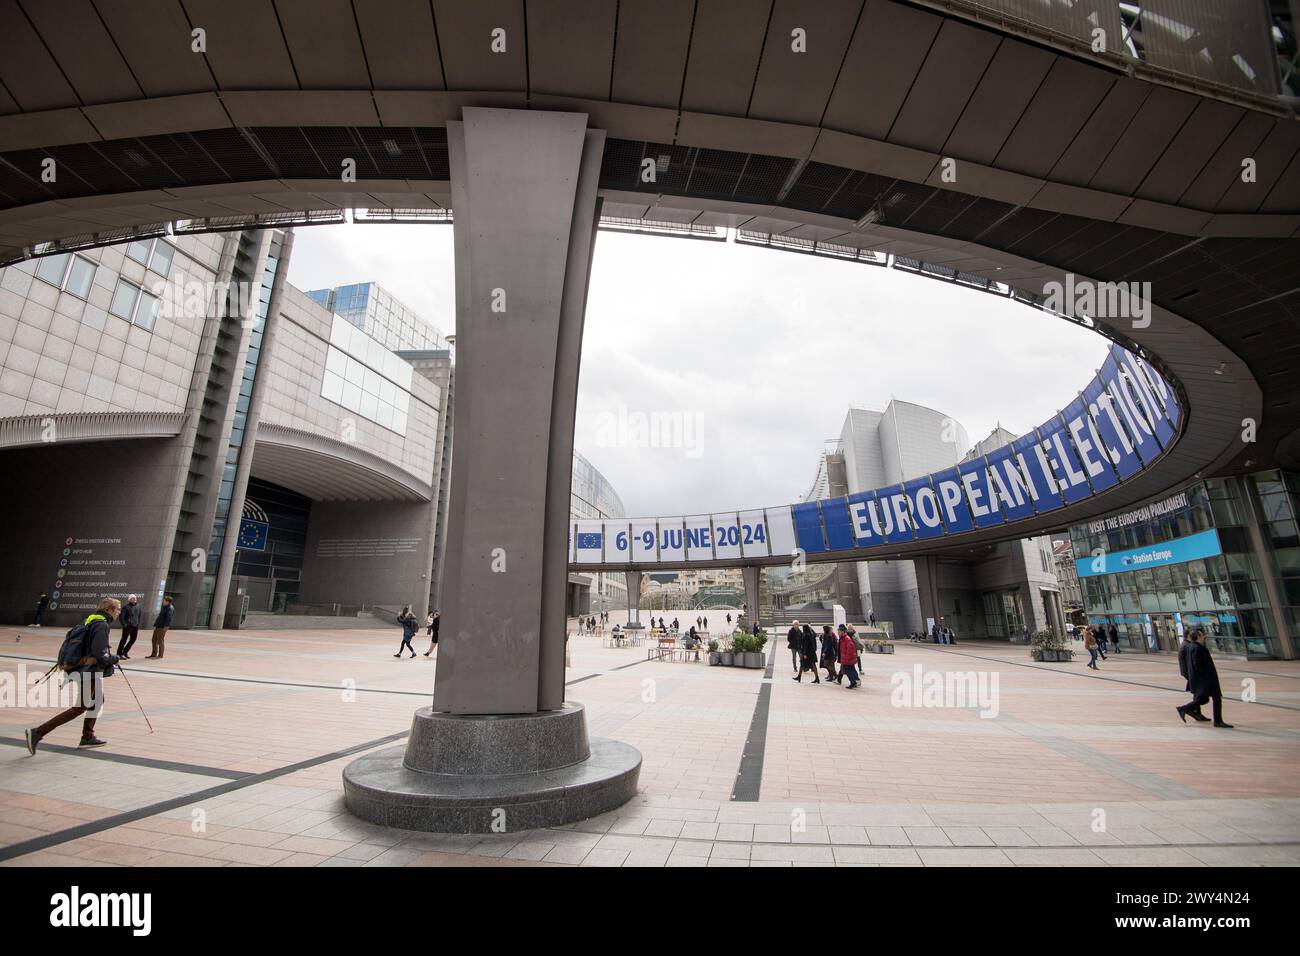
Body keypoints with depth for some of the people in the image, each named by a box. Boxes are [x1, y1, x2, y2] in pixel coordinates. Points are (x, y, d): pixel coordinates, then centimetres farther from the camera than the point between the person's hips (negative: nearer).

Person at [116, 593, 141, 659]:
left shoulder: (138, 606, 8)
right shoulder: (126, 607, -10)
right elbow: (121, 617, -10)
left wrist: (138, 624, 13)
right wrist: (124, 625, -12)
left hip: (135, 627, 6)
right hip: (128, 626, -6)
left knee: (133, 639, 10)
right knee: (124, 640, -1)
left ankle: (125, 651, 27)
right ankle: (119, 654, 9)